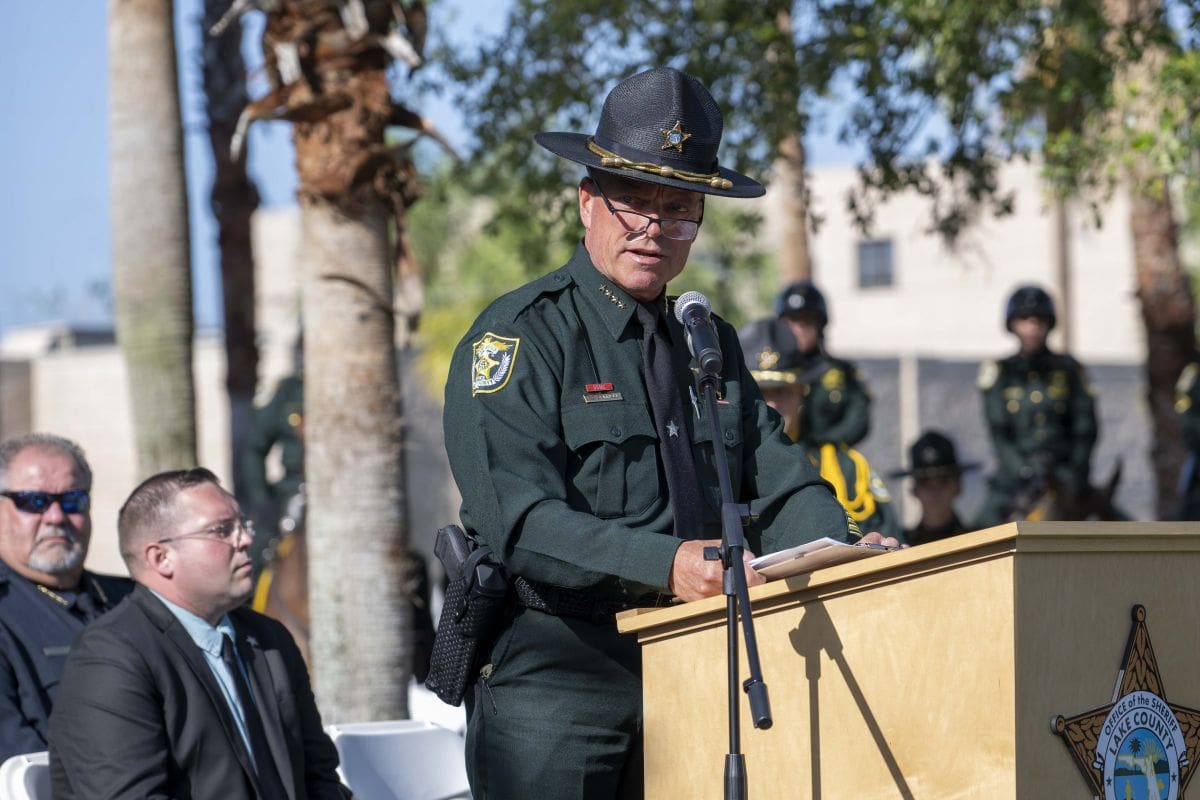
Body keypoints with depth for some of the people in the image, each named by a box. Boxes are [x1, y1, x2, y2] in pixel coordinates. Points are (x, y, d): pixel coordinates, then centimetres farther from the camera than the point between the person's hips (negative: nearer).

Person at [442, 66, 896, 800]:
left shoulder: (713, 344, 17)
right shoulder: (521, 336, -5)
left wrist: (847, 555, -15)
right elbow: (520, 520, -17)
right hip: (555, 676, -5)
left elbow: (780, 487, 8)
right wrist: (663, 565, -31)